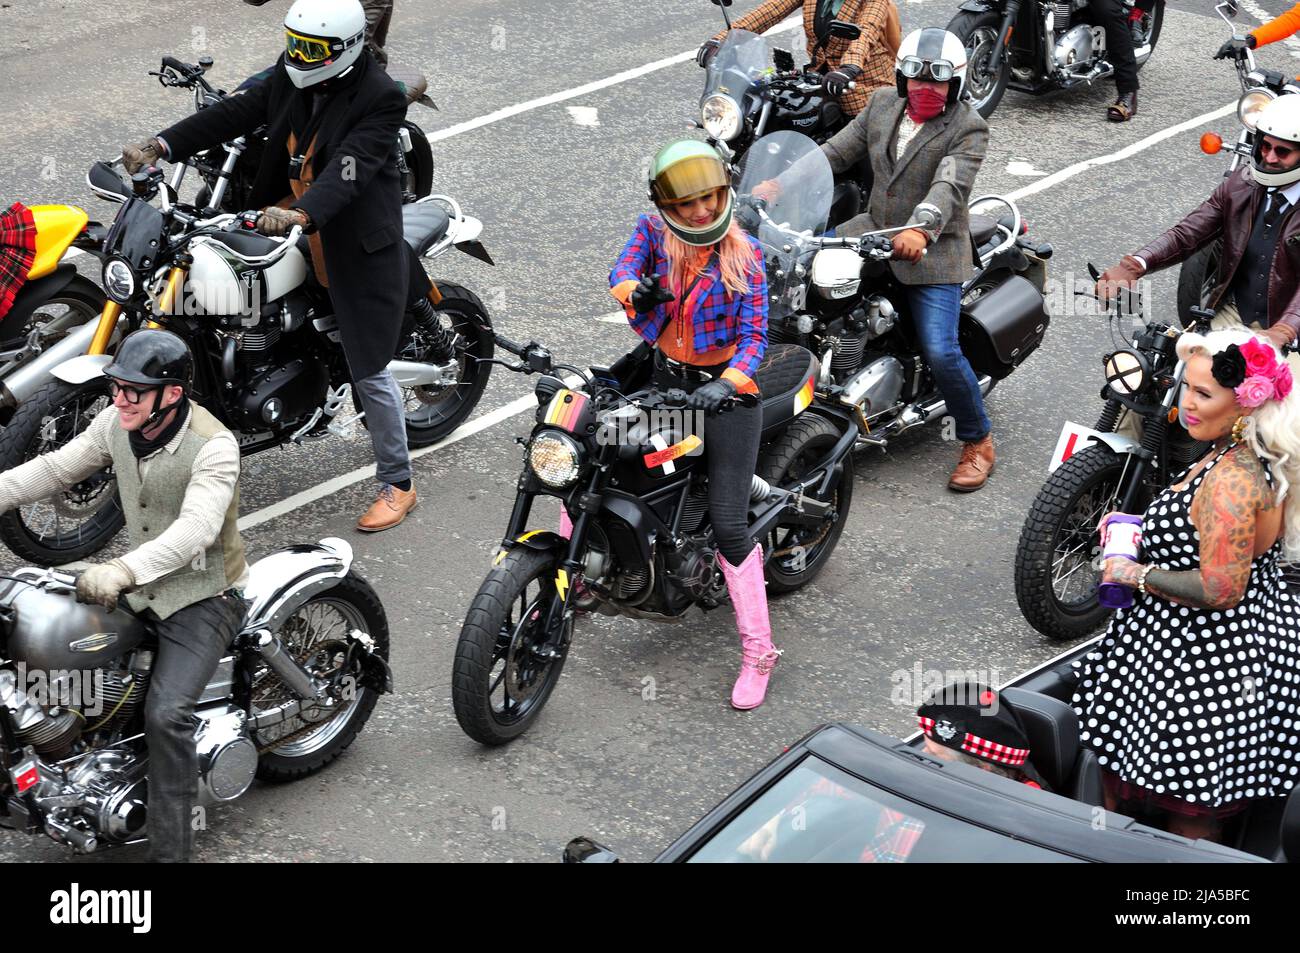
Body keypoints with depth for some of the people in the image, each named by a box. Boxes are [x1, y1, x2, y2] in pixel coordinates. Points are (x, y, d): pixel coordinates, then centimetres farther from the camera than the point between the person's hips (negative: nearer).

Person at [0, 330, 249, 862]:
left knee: (165, 716, -23)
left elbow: (195, 528, -37)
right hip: (140, 586, 8)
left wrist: (122, 571, -50)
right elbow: (55, 469, 6)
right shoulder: (116, 424, -2)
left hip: (203, 598, -8)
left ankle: (170, 848, -16)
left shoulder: (213, 447, -24)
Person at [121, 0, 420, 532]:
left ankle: (397, 485, 15)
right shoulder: (291, 77, 2)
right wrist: (160, 146, -11)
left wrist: (299, 214, -48)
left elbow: (349, 170, -32)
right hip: (292, 228, 8)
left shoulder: (381, 99, -20)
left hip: (356, 245, -8)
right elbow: (238, 112, -1)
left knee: (369, 371, -2)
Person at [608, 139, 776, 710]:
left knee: (728, 524, -10)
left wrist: (728, 384, -30)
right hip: (664, 379, 4)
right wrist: (636, 292, -36)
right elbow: (621, 275, -12)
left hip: (726, 390, -4)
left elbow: (754, 335, -12)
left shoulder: (744, 255, -11)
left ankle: (758, 653, 0)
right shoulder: (652, 231, -3)